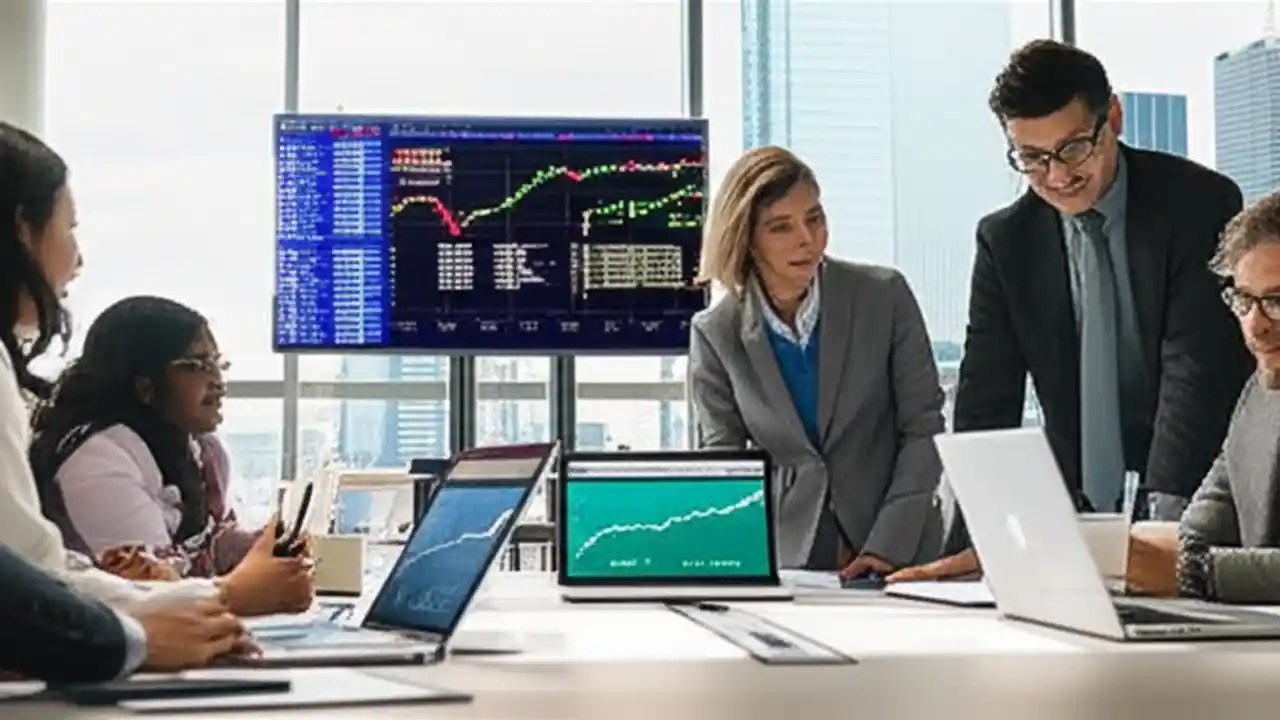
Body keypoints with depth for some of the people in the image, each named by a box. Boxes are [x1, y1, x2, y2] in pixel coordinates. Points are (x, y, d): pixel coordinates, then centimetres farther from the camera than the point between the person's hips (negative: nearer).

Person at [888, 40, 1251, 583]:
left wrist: (1165, 521, -27)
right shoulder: (1004, 241, 3)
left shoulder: (1202, 205, -7)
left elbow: (1198, 374, -16)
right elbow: (984, 407, 1)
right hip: (1077, 517, 3)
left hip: (1197, 510, -3)